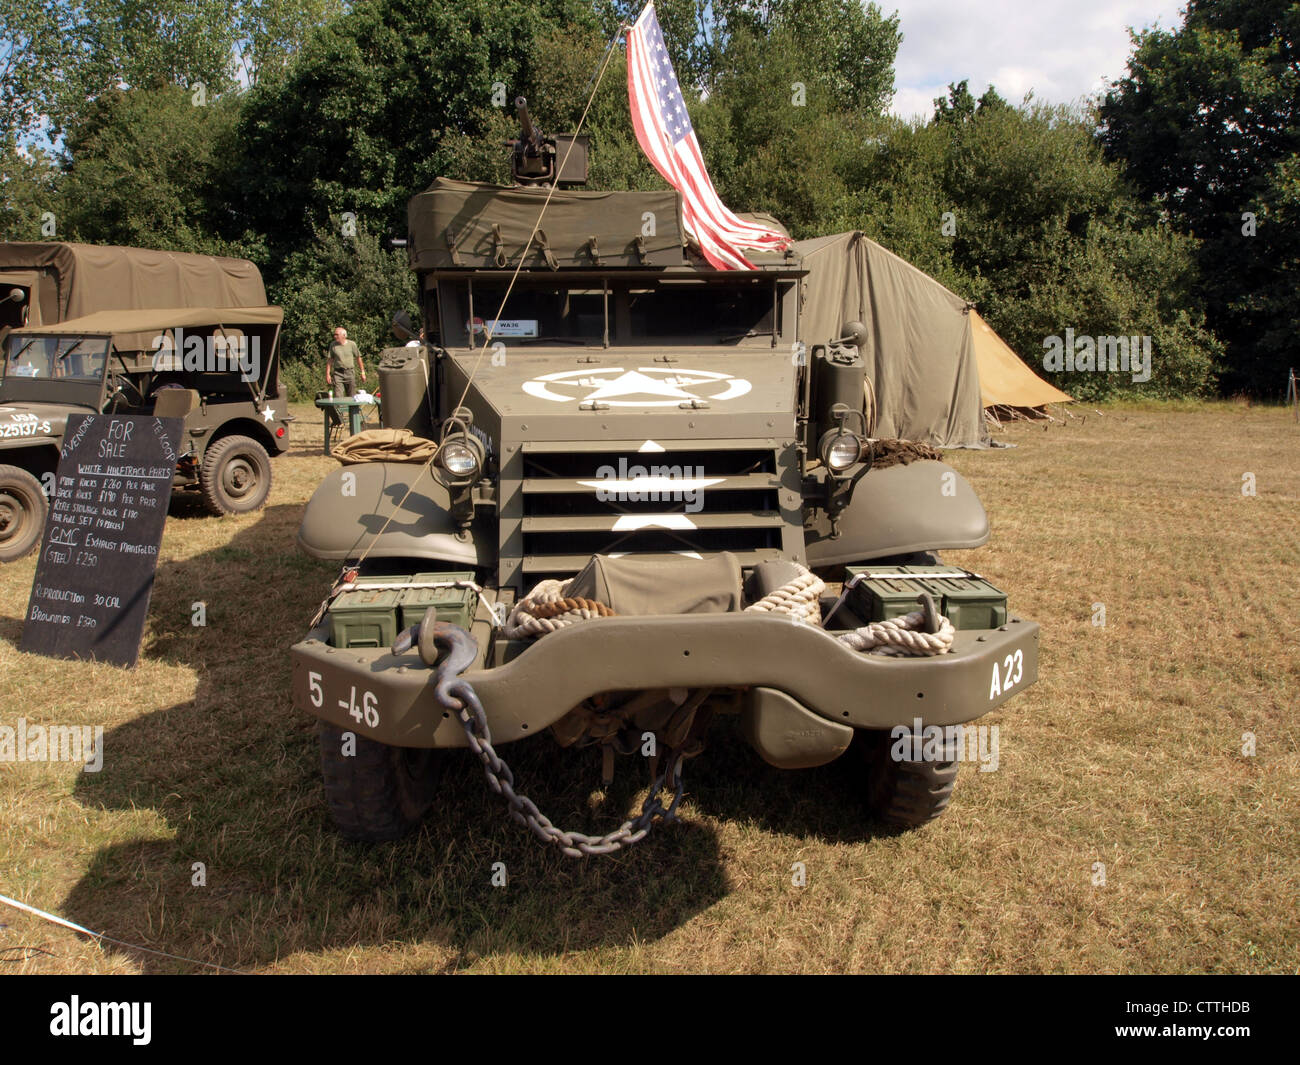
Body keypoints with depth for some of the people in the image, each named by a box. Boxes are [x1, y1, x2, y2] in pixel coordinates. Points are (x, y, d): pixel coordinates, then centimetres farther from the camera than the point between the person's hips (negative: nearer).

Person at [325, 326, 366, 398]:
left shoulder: (352, 344, 0)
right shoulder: (333, 345, 3)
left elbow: (358, 358, 6)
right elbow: (329, 360, 6)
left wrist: (363, 372, 5)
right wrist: (327, 374, 0)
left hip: (350, 373, 0)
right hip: (338, 373, 0)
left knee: (352, 397, 4)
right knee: (338, 397, -8)